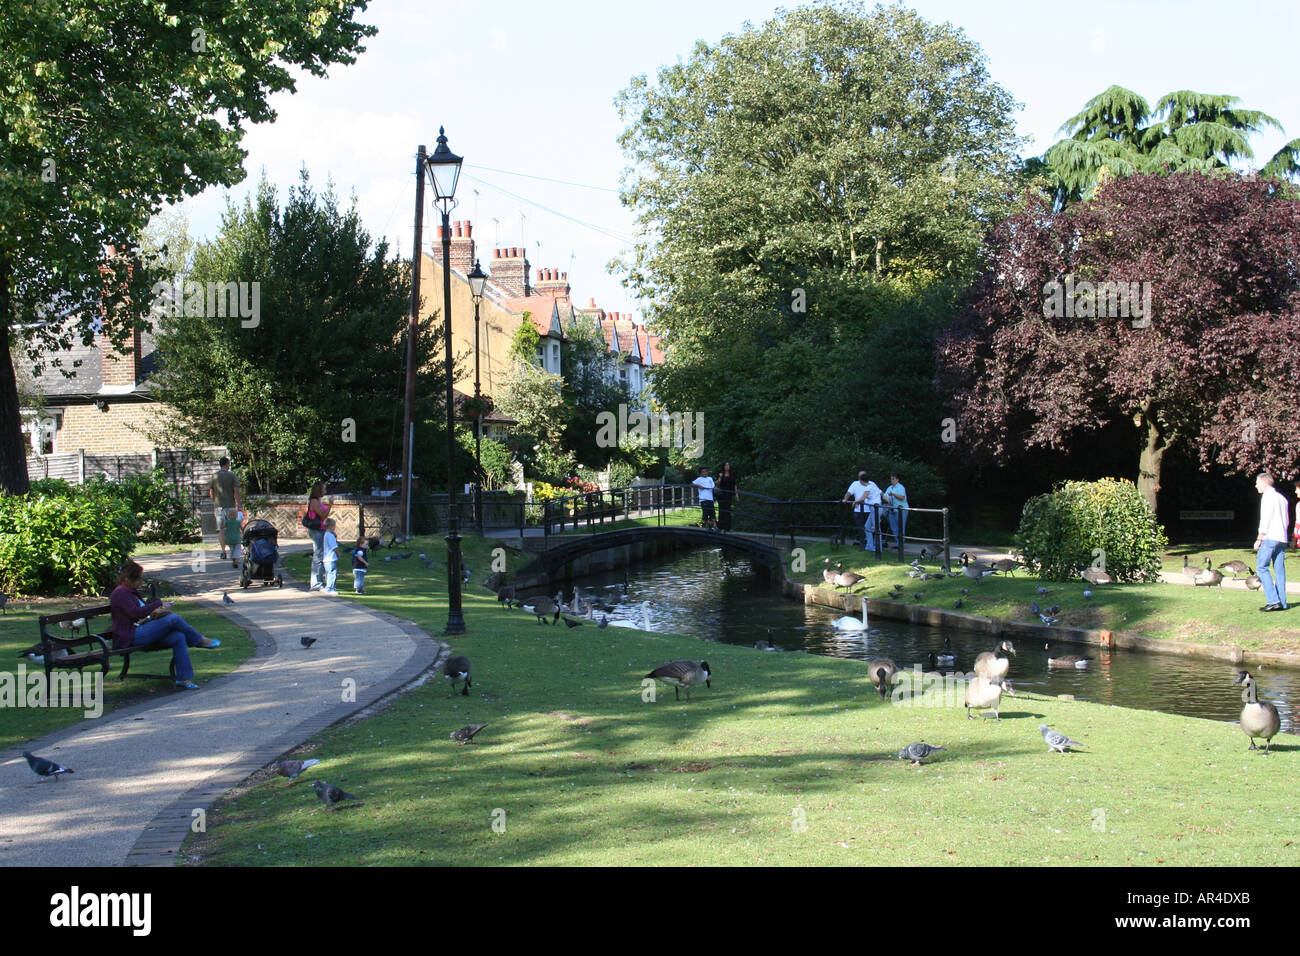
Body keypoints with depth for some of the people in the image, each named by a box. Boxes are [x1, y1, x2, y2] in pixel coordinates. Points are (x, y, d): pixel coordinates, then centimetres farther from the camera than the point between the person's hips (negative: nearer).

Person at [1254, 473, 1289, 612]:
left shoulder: (1268, 496, -6)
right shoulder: (1282, 497, 18)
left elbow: (1265, 519, -12)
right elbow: (1286, 520, 20)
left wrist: (1259, 539, -10)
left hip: (1270, 537, -8)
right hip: (1282, 538, 8)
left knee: (1262, 567, -6)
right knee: (1279, 570, 7)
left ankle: (1273, 600, -15)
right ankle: (1282, 602, 4)